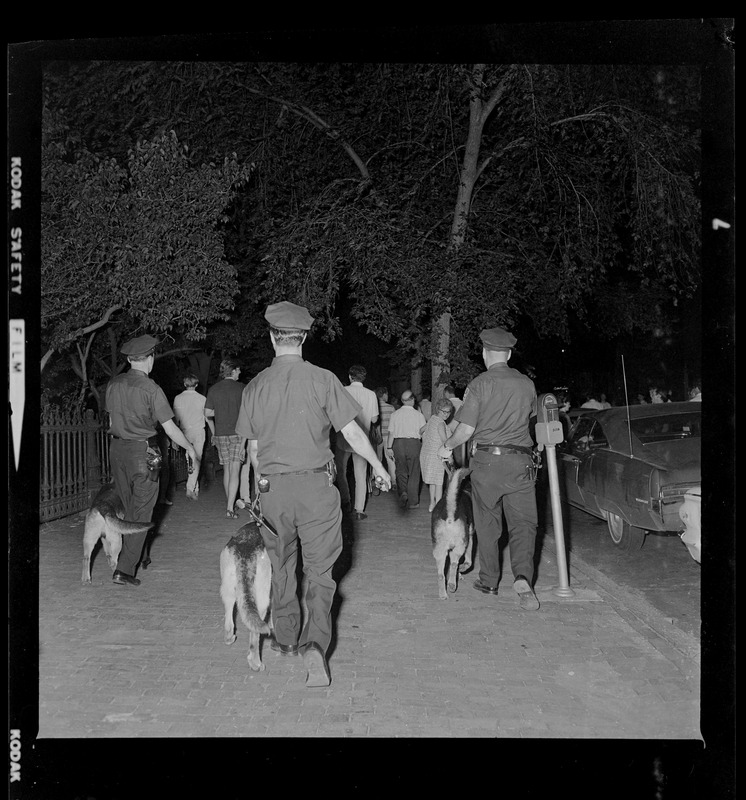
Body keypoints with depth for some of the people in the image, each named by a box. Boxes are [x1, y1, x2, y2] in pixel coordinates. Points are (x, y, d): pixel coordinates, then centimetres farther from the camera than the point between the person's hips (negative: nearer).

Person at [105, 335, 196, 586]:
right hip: (142, 451, -6)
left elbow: (111, 419, 14)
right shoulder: (151, 389, -14)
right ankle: (125, 569, -2)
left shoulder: (113, 384, 4)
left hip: (117, 449, 6)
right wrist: (189, 447, 5)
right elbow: (169, 427, -11)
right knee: (142, 511, 1)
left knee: (128, 507, 19)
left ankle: (134, 556, 31)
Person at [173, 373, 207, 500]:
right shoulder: (202, 398, -5)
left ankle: (195, 488, 19)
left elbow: (176, 418, 3)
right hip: (198, 431, -2)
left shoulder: (178, 398, -2)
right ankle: (190, 488, -9)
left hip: (185, 431, 2)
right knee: (197, 460, 2)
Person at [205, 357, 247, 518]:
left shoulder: (213, 389, 6)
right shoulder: (240, 388, -5)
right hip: (237, 434, -4)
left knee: (226, 469, 16)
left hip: (220, 435, 4)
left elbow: (207, 414, 8)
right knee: (235, 471, -4)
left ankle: (229, 503, 24)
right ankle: (230, 508, -11)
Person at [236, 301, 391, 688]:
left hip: (273, 486, 3)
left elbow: (253, 446, 8)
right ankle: (315, 645, -8)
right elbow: (351, 430, -7)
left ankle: (286, 638, 34)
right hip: (315, 483, -2)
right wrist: (378, 466, 7)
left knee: (281, 565, 19)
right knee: (319, 569, 5)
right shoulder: (322, 379, -7)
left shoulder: (256, 386, 1)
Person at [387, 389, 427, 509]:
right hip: (414, 443, -1)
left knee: (401, 471, 13)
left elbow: (391, 434, 3)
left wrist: (389, 448, 8)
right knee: (413, 473, 7)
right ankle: (413, 501, 11)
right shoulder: (418, 414, -1)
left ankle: (402, 492, -11)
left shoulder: (395, 414, 3)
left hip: (398, 444, 1)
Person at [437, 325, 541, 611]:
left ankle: (489, 581, 20)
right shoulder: (527, 384, 4)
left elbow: (467, 429, -10)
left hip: (486, 459, -2)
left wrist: (447, 446, 7)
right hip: (520, 461, 2)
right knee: (523, 522, 5)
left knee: (487, 523, 11)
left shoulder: (479, 384, -7)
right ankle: (523, 577, -14)